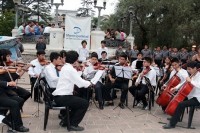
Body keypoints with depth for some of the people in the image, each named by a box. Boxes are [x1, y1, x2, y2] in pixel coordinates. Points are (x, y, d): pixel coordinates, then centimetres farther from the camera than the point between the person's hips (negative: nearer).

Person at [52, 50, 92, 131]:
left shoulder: (65, 67, 14)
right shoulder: (70, 69, -16)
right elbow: (81, 83, -16)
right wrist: (89, 83, 2)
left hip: (59, 96, 10)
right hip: (62, 97, -10)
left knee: (78, 101, 26)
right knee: (85, 103, -3)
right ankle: (73, 124, 2)